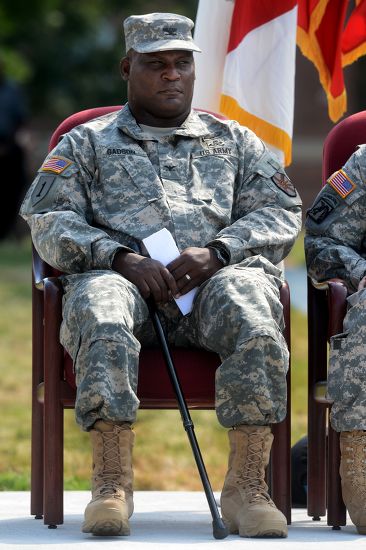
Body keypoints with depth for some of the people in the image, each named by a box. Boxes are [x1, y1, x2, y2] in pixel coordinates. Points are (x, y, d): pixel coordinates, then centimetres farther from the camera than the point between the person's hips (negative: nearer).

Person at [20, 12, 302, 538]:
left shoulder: (234, 140, 28)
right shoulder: (87, 143, 24)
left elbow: (281, 214, 15)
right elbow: (49, 219, 9)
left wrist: (216, 252, -7)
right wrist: (120, 258, -11)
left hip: (218, 275, 1)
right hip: (122, 276, -1)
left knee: (253, 318, -36)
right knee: (102, 319, -39)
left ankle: (247, 485, -37)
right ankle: (112, 485, -41)